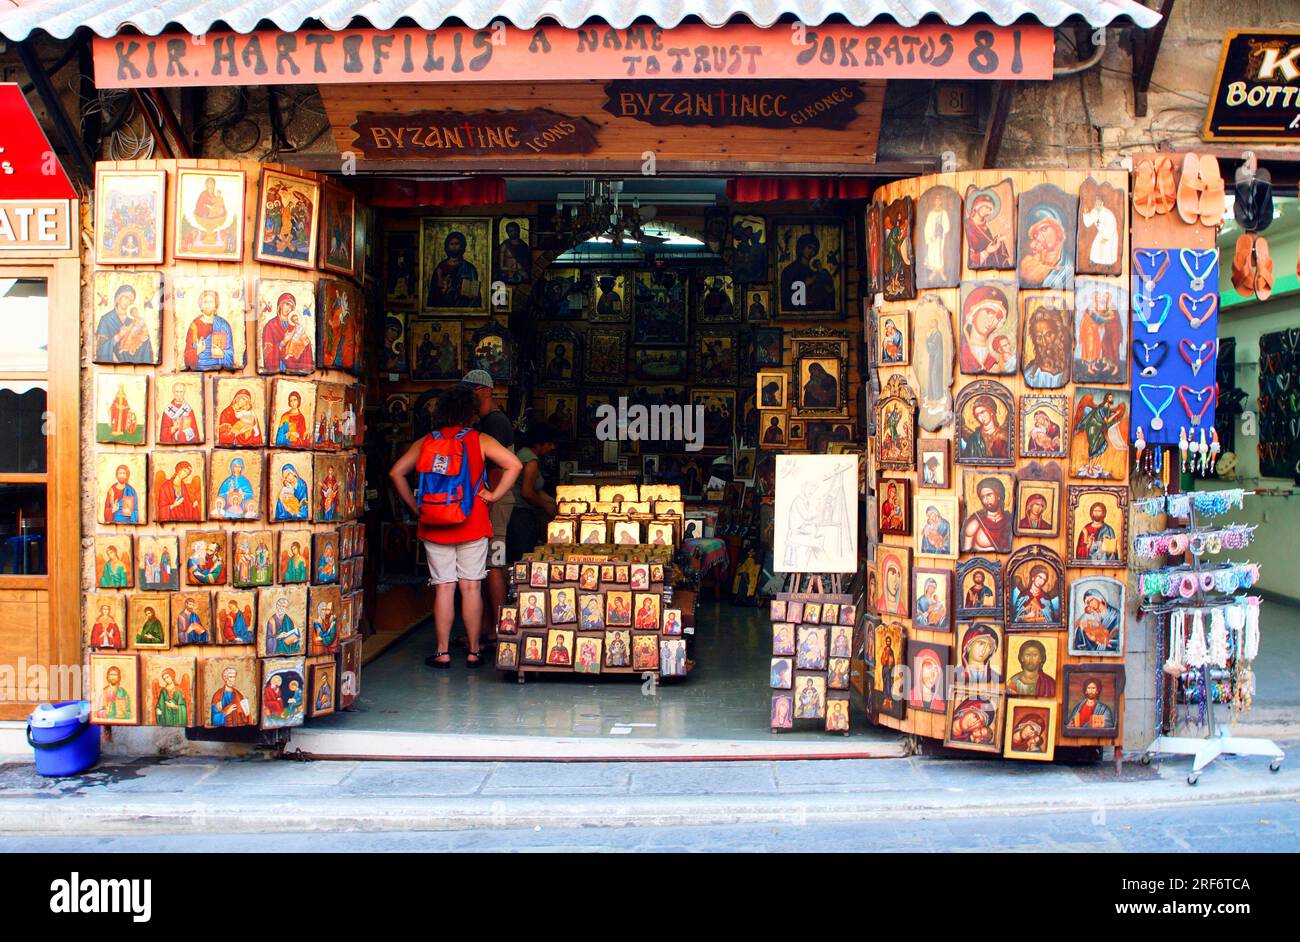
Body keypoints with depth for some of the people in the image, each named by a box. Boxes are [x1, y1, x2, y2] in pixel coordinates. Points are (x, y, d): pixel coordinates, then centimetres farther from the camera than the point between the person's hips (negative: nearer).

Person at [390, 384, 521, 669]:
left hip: (434, 527, 2)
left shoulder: (425, 442, 5)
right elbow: (514, 465, -10)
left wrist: (414, 506, 10)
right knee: (470, 587, 4)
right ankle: (473, 652, 9)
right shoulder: (480, 440, -2)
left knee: (443, 587, 5)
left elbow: (396, 472, 6)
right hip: (472, 525, -2)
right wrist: (493, 496, -5)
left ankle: (442, 652, 8)